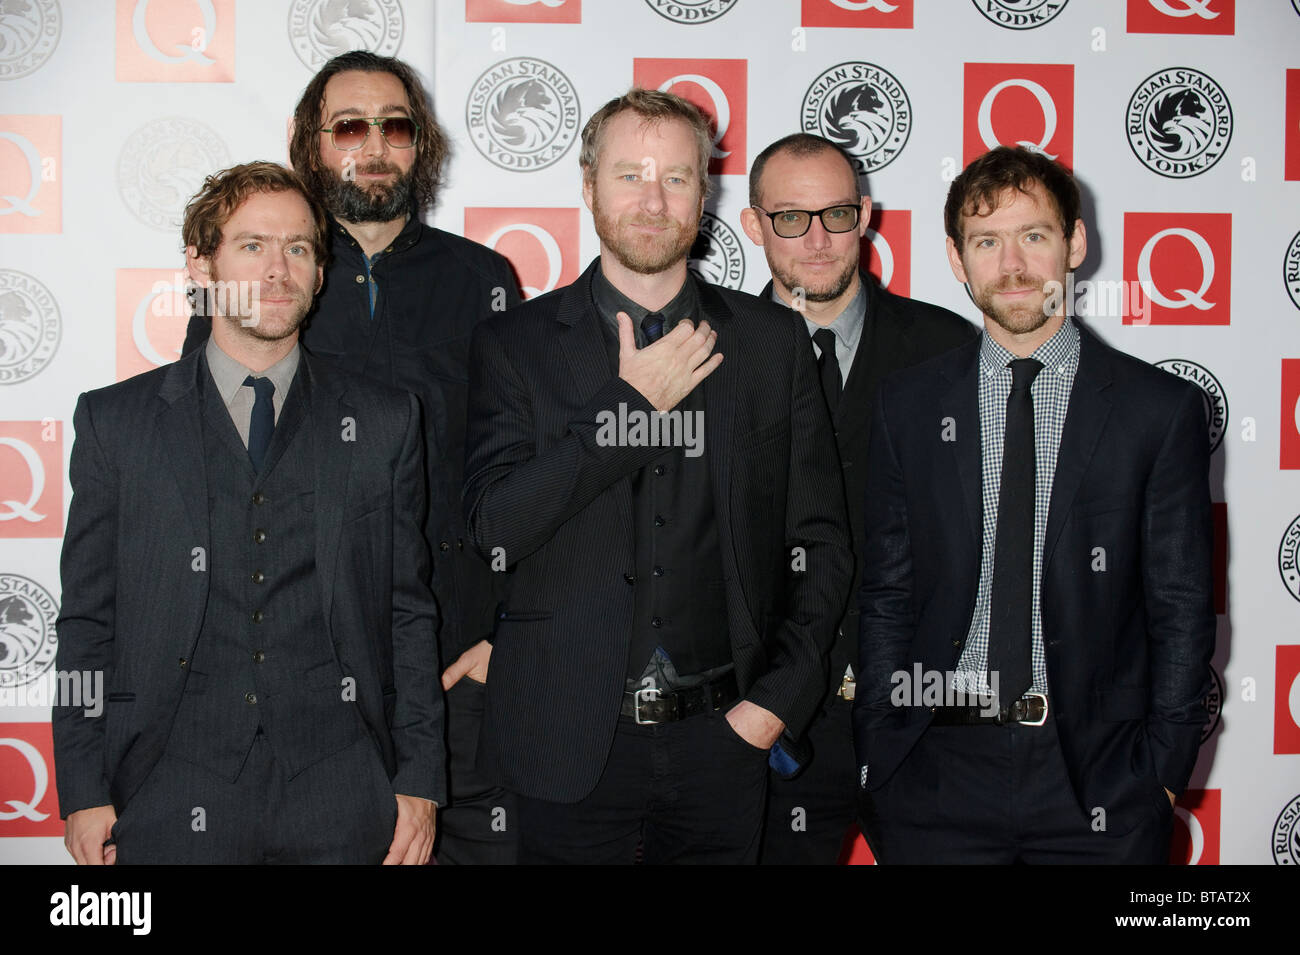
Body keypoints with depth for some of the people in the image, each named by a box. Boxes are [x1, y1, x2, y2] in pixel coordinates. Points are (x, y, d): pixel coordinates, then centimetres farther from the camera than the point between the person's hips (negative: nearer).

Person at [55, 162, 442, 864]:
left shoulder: (385, 423, 7)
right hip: (170, 805, 0)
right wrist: (83, 792, -1)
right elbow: (87, 621, 5)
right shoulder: (115, 421, 5)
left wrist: (419, 782, 2)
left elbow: (410, 614, 7)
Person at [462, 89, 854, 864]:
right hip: (573, 745, -1)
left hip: (724, 735, 2)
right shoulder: (516, 344, 2)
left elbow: (821, 543, 7)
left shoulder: (772, 341, 6)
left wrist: (778, 697, -3)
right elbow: (496, 528, -10)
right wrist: (632, 402, -11)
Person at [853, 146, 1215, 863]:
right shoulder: (907, 407, 5)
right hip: (937, 773, 1)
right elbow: (885, 598, 6)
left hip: (1100, 778, -1)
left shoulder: (1162, 409, 0)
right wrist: (880, 762, 0)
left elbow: (1181, 609, 1)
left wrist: (1162, 771, -5)